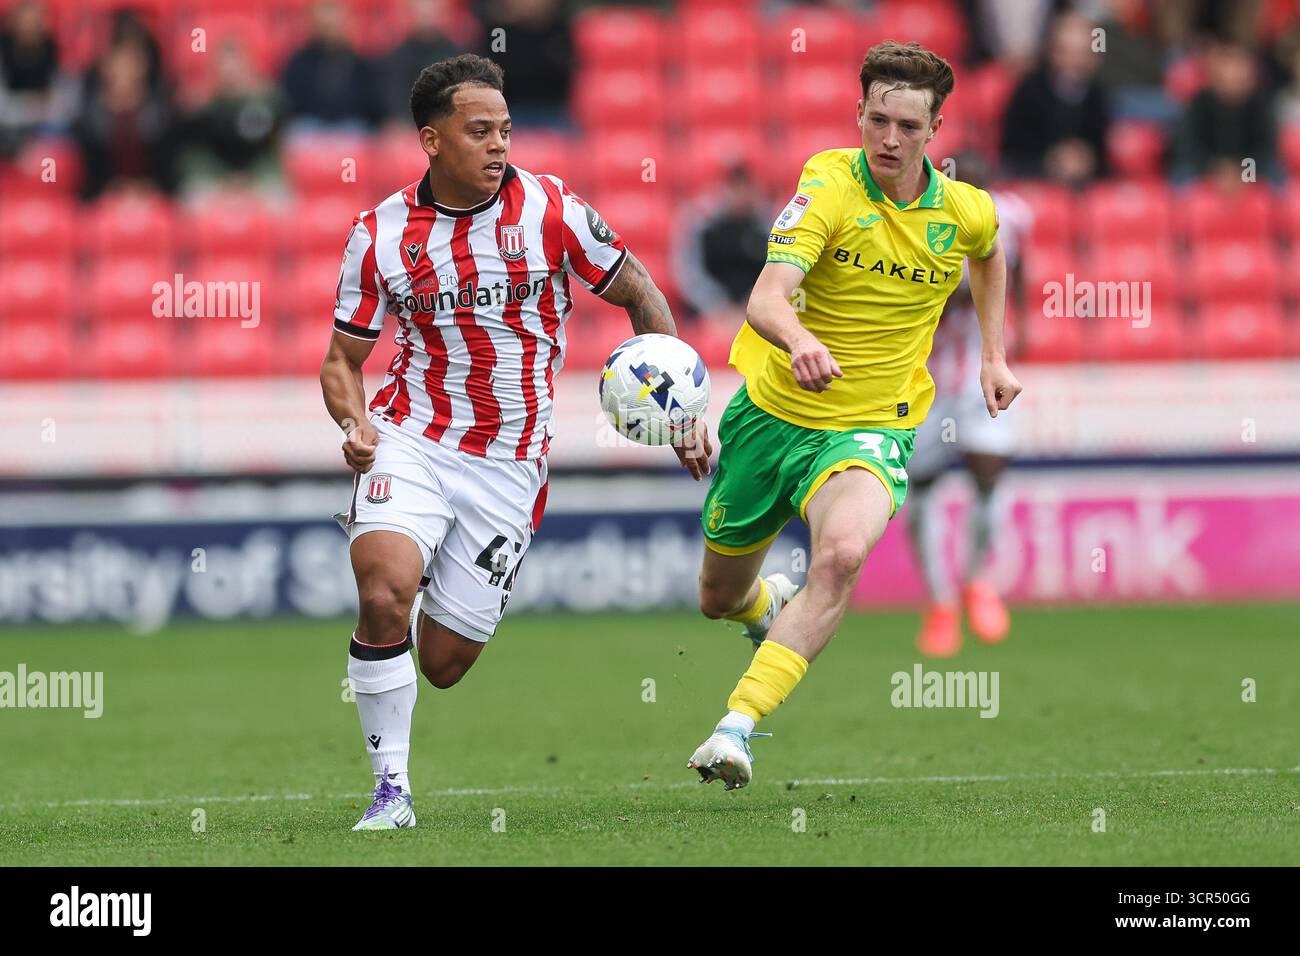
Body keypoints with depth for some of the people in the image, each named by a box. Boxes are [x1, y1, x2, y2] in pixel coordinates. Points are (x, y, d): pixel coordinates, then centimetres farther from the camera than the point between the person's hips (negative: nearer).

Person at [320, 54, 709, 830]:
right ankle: (392, 789, -12)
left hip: (511, 463, 0)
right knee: (385, 595, -28)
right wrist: (354, 423, -16)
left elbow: (638, 293, 7)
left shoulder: (550, 211, -6)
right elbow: (343, 359, 6)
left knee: (443, 663, 1)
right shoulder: (381, 234, -3)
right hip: (412, 439, 0)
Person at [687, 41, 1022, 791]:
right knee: (719, 599, 16)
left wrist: (994, 355, 18)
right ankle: (772, 602, 56)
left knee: (843, 554, -34)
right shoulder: (830, 186, -18)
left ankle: (737, 727, -35)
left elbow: (989, 255, 24)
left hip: (871, 430, 0)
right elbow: (767, 296, -34)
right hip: (774, 412, 0)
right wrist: (800, 340, -55)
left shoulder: (966, 211, -5)